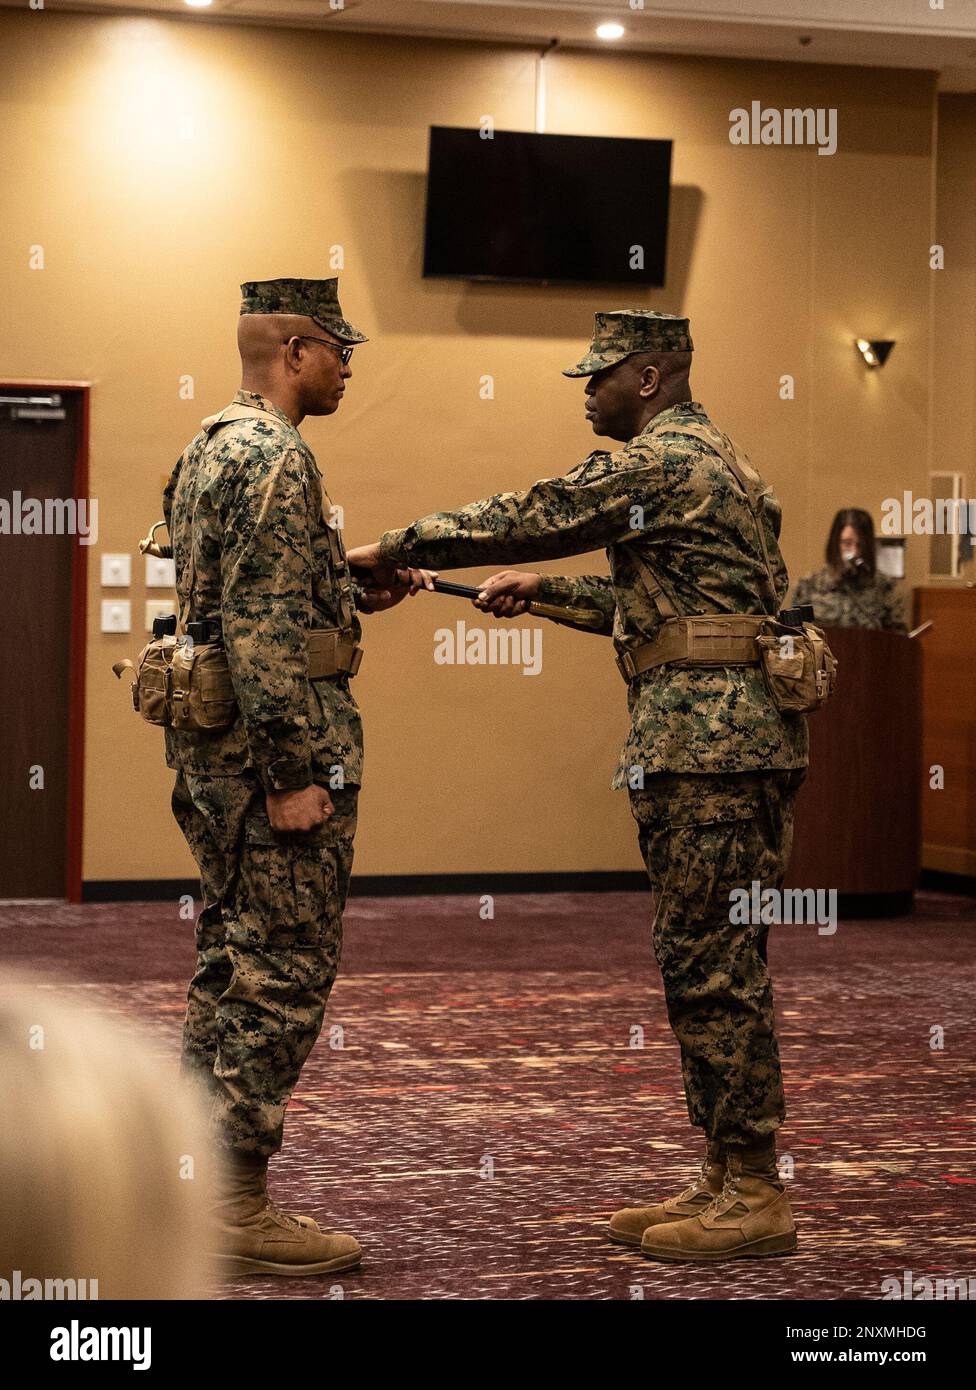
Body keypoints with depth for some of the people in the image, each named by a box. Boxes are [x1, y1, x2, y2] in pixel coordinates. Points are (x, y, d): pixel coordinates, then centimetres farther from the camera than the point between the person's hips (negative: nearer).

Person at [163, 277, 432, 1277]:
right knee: (282, 973, -6)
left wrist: (356, 593, 20)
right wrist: (295, 775, -23)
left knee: (229, 969, 13)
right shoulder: (275, 457, -15)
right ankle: (241, 1213, -3)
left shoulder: (210, 449, 17)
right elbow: (264, 628, -22)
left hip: (210, 744, 10)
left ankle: (212, 1194, 19)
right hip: (275, 742, -10)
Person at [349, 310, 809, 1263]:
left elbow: (524, 519, -8)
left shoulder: (663, 463, -10)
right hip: (721, 742, 10)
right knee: (705, 965, 11)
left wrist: (393, 550, 2)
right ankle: (725, 1179, 16)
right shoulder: (708, 462, 22)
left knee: (712, 967, -7)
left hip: (709, 744, -10)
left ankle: (754, 1196, -3)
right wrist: (546, 589, 24)